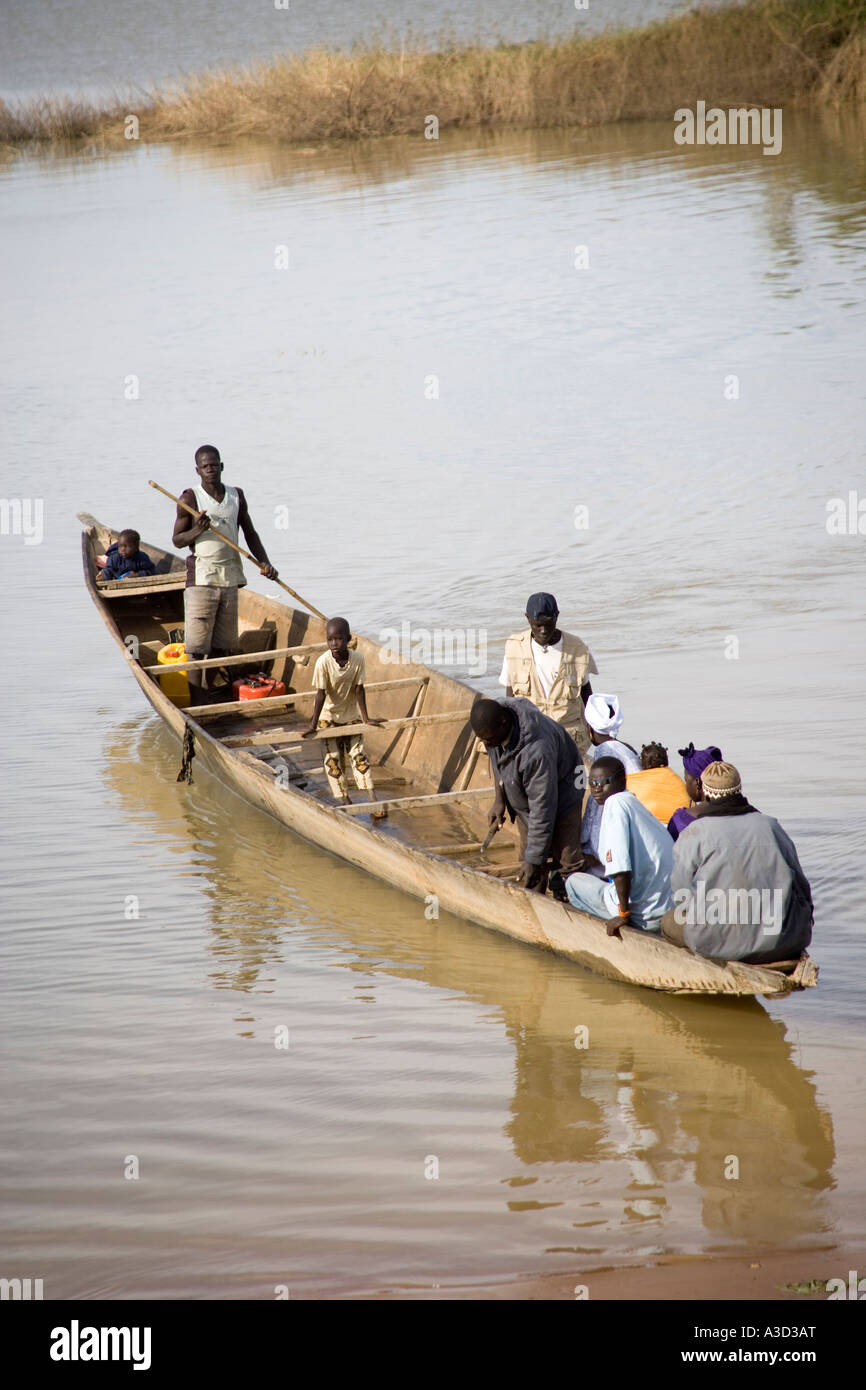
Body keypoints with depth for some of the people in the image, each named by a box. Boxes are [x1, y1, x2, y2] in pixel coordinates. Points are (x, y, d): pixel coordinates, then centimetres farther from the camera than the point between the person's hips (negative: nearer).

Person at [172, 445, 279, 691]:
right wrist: (198, 530, -20)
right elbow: (177, 540, -1)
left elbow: (250, 533, 16)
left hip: (230, 577, 5)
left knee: (222, 645, 8)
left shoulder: (236, 495, 10)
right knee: (197, 647, -7)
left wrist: (264, 562, 3)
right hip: (201, 578, -5)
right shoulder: (190, 499, -4)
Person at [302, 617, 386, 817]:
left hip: (351, 715, 2)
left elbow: (359, 690, -11)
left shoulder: (358, 659, -18)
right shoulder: (323, 663, -25)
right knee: (333, 760, 0)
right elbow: (321, 694, -22)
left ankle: (373, 803, -5)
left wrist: (365, 717, -8)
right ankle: (344, 802, 7)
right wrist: (313, 724, -21)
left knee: (359, 756, 0)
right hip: (329, 717, -2)